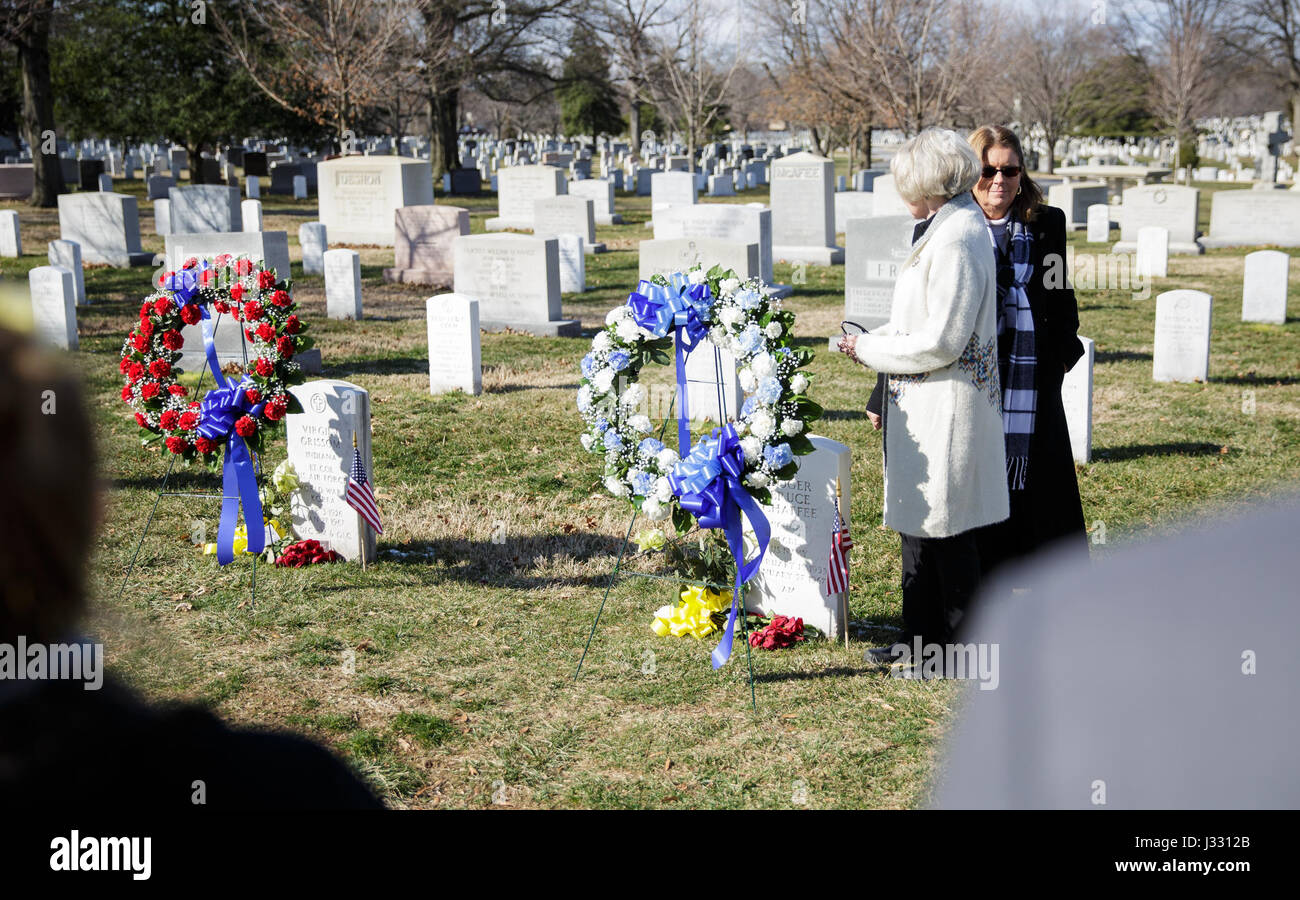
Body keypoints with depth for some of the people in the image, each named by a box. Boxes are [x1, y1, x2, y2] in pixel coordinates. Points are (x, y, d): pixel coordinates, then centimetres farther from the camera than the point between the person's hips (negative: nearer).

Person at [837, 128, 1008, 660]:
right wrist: (872, 339, 9)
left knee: (944, 527, 0)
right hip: (924, 404, 10)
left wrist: (870, 351, -12)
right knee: (917, 519, 16)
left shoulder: (956, 240, -20)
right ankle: (923, 634, 27)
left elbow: (940, 341, -23)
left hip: (946, 407, -10)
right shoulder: (946, 228, 13)